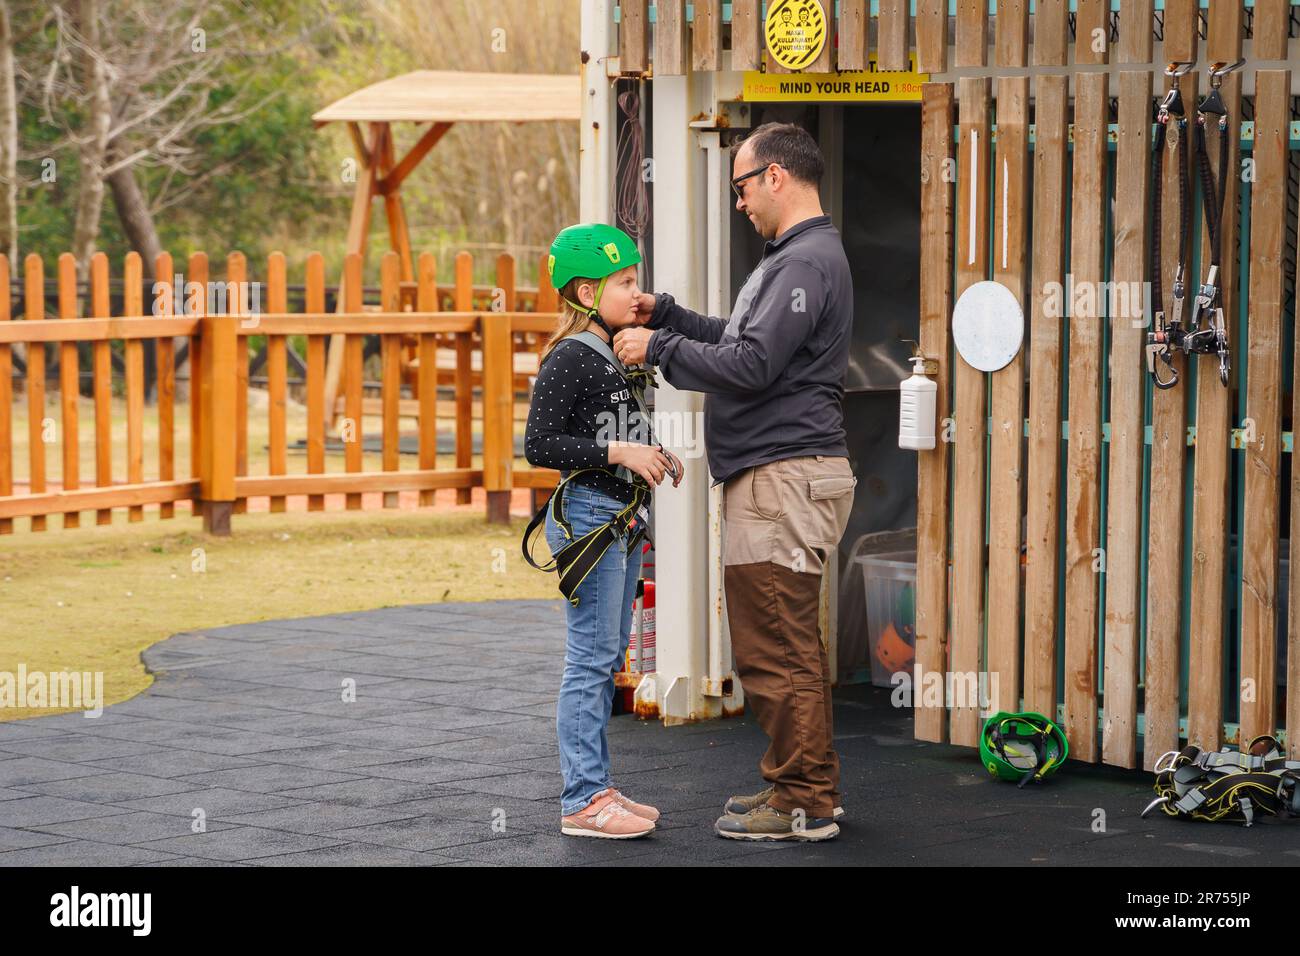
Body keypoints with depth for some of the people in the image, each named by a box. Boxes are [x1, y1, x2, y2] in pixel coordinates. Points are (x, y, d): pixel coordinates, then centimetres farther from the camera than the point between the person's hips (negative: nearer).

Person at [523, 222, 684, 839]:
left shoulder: (617, 355, 13)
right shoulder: (569, 359, -13)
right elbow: (540, 446, -18)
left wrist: (652, 456, 8)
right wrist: (618, 452, -20)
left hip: (623, 520, 9)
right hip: (587, 516, -9)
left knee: (609, 657, 12)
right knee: (591, 659, -8)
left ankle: (594, 788, 19)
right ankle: (582, 800, -5)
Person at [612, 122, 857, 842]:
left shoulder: (807, 262, -16)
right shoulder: (794, 256, 19)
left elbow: (749, 365, -22)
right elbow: (743, 338, 27)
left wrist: (658, 348, -12)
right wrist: (664, 315, 19)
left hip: (783, 477, -11)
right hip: (777, 475, 11)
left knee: (776, 648, -7)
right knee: (786, 644, 16)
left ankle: (803, 805, -2)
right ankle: (805, 787, 24)